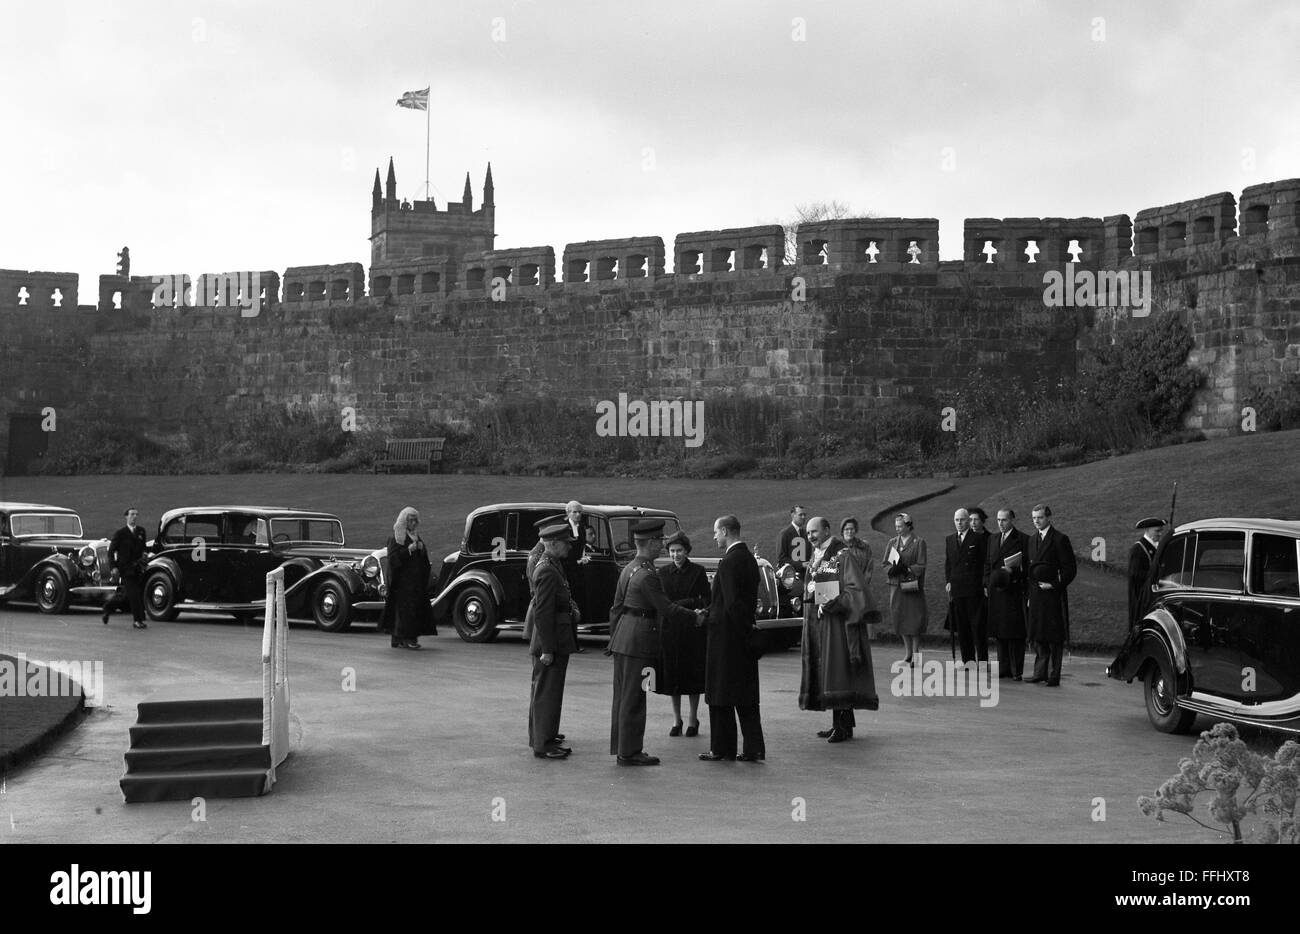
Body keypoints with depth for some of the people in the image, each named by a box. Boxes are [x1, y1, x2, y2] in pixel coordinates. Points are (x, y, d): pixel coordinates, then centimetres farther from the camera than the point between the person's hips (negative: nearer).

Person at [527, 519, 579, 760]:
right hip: (551, 640, -11)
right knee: (547, 690, -4)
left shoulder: (549, 564, 10)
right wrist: (547, 649, -24)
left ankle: (540, 733, 36)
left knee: (542, 689, 21)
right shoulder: (547, 571, -22)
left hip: (552, 640, 11)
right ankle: (543, 744, 3)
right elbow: (543, 612, -25)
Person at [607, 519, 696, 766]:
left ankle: (622, 748, 22)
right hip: (640, 640, -9)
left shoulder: (629, 568, 11)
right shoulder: (647, 575, -18)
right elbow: (666, 609, -17)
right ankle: (629, 752, 3)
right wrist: (695, 617, -5)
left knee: (623, 696, 14)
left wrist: (614, 638, 21)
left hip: (623, 638, 9)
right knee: (634, 697, -3)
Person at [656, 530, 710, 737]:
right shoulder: (663, 573, 6)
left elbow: (706, 600, -4)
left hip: (692, 628, -3)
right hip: (669, 629, 3)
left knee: (692, 673, 2)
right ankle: (676, 720, 15)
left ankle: (693, 719, 12)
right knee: (671, 674, 5)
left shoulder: (698, 572, -2)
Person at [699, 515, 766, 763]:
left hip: (726, 635, -9)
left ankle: (722, 748, 9)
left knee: (721, 695, 2)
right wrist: (708, 613, 17)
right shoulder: (749, 559, 11)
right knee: (747, 694, 11)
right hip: (744, 636, 9)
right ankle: (754, 749, 12)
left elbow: (732, 603, -22)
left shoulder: (729, 562, -18)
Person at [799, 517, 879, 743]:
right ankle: (839, 723, 14)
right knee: (823, 672, 8)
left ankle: (844, 726, -7)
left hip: (837, 621, -8)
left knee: (838, 671, -9)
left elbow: (855, 589, -15)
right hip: (817, 623, 8)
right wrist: (809, 592, 4)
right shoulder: (814, 560, 16)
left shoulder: (843, 556, -9)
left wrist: (832, 603, -20)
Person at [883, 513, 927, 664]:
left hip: (913, 586, -4)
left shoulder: (919, 542, -1)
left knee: (914, 620, -5)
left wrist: (906, 569, -21)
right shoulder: (892, 542, 13)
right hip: (896, 586, 4)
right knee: (900, 620, 5)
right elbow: (885, 563, 9)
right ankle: (908, 653, 16)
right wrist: (892, 569, -12)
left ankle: (915, 654, 4)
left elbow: (921, 566, -6)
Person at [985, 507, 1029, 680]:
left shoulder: (1023, 539, -2)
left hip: (1014, 591, -6)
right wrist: (986, 584, 10)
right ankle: (1004, 668, 13)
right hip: (995, 592, 6)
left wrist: (1013, 572, -17)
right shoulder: (992, 540, 17)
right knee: (1000, 632, 8)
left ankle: (1017, 671, 0)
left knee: (1015, 633, -4)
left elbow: (1027, 566, -4)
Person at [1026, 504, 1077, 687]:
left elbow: (1070, 569, -7)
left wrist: (1054, 585, -13)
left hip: (1052, 594, -6)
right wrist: (1030, 592, 10)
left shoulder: (1060, 540, -6)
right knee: (1037, 636, 7)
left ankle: (1054, 676, 1)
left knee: (1054, 636, -2)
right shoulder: (1032, 539, 15)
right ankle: (1040, 673, 13)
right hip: (1035, 594, 6)